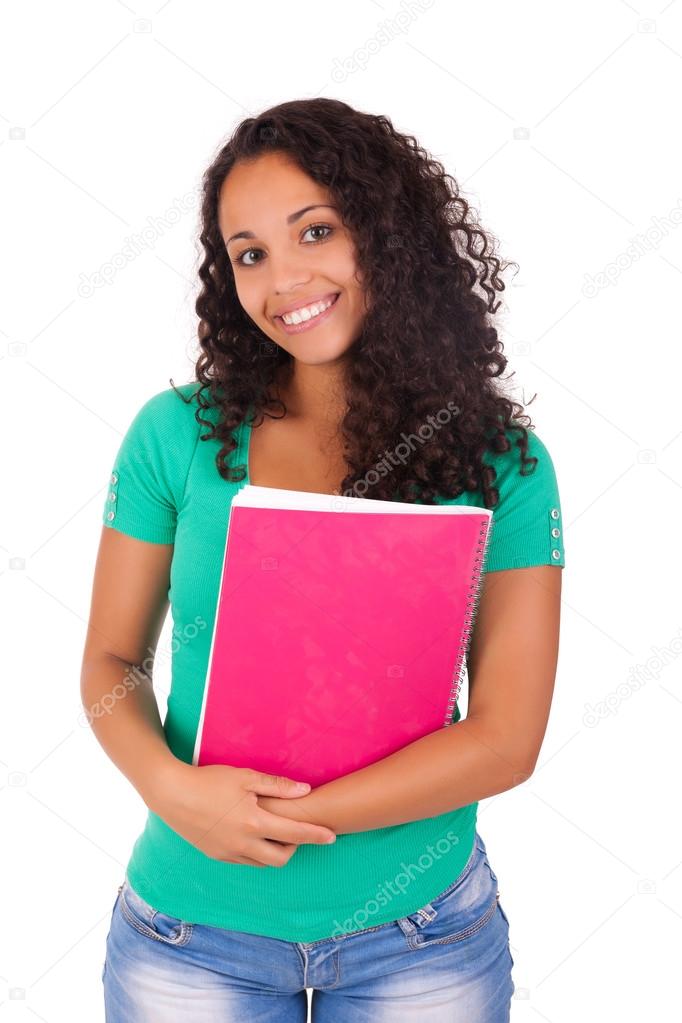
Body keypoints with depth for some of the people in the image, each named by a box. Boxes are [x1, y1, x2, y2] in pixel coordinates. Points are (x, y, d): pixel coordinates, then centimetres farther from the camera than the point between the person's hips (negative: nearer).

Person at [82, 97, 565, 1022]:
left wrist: (282, 816, -18)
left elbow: (507, 739, -13)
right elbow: (111, 661, -2)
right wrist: (171, 785, -21)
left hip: (421, 936, 0)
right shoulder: (177, 435, -6)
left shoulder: (501, 462, -9)